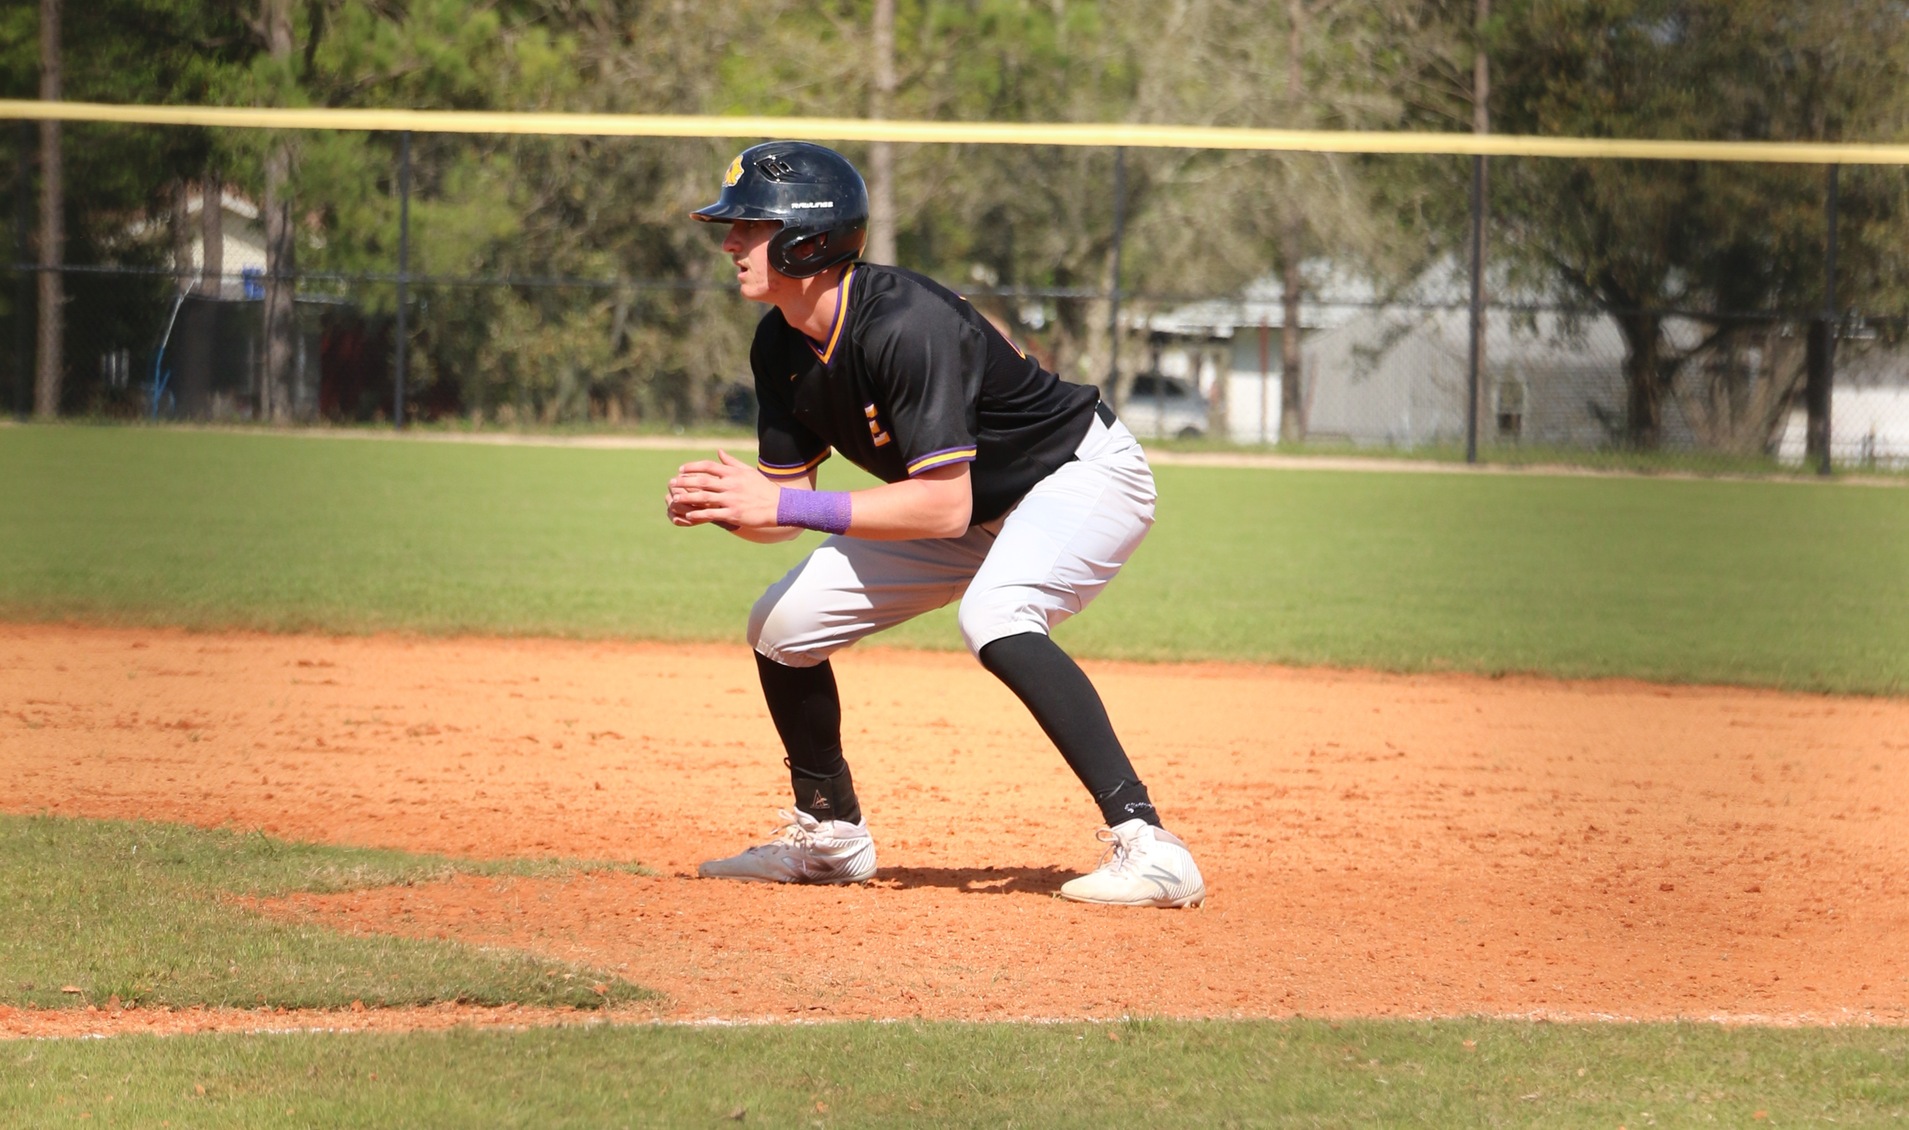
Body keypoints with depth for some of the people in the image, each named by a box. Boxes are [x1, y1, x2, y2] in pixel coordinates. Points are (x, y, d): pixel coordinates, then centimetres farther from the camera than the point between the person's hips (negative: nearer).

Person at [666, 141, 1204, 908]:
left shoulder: (903, 326, -34)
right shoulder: (781, 346, -7)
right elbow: (783, 508, -1)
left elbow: (944, 505, -37)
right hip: (980, 512, 9)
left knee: (994, 617, -37)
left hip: (1082, 474, -9)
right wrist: (725, 508, -24)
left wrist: (785, 505, -38)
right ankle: (830, 837, 25)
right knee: (782, 622, 4)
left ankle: (1146, 844, -37)